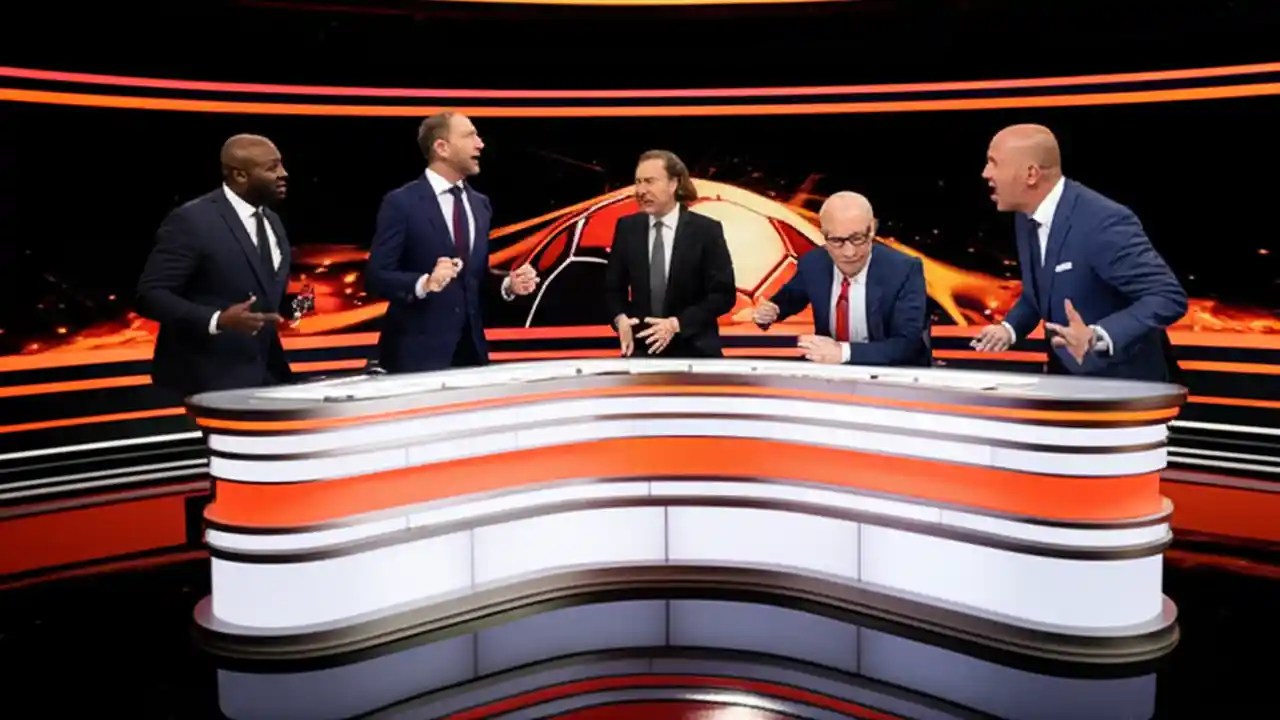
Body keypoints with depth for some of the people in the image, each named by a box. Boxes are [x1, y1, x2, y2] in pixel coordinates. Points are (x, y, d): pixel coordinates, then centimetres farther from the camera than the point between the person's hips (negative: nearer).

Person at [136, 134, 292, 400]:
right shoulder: (191, 220, -13)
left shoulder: (272, 222, 12)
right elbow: (149, 295, -16)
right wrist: (217, 320, -28)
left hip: (265, 375, 7)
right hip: (210, 382, -7)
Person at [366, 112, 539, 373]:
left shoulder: (480, 204, 11)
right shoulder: (401, 202, -7)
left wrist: (508, 285, -3)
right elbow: (376, 276, -12)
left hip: (471, 348, 6)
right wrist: (424, 283, -29)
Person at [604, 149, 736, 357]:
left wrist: (677, 324, -18)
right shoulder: (627, 228, 4)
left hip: (693, 351, -2)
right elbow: (613, 286, 11)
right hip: (642, 349, 3)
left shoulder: (706, 230, -5)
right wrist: (620, 318, -12)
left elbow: (723, 294, -7)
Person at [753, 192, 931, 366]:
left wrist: (844, 352, -32)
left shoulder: (905, 271, -15)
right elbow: (789, 297, 16)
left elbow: (908, 344, -22)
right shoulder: (812, 264, -4)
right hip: (830, 369, 3)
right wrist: (766, 312, -5)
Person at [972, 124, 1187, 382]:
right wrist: (1009, 328, -4)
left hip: (1123, 381, -7)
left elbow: (1168, 297, -26)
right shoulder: (1026, 218, 0)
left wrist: (1098, 337, -40)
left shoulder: (1104, 221, -25)